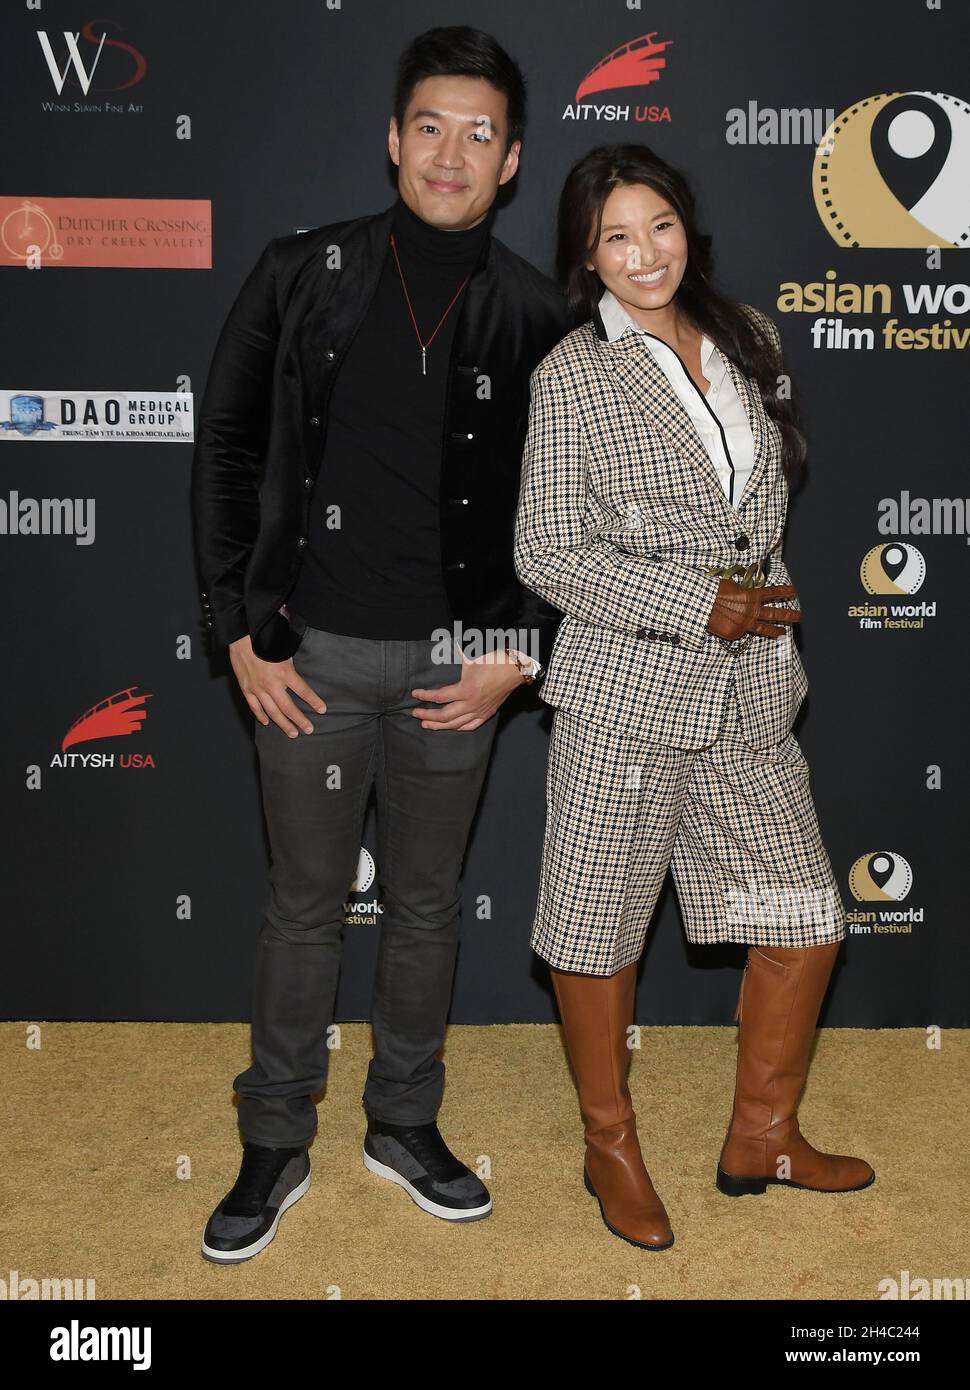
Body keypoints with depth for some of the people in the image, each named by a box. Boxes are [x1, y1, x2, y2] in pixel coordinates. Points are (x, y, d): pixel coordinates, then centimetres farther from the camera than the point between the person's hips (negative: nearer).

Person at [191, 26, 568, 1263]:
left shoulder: (534, 317, 0)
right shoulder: (302, 276, -2)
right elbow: (225, 450, 1)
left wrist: (520, 653, -4)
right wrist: (241, 631, -4)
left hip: (455, 658, 1)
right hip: (313, 649, -1)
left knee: (425, 903, 14)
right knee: (304, 902, 10)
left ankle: (404, 1126, 34)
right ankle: (276, 1148, 27)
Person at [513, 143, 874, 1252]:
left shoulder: (748, 340, 9)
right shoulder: (571, 375, -7)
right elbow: (546, 557, -11)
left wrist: (767, 602, 15)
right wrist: (702, 605, -15)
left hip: (750, 696, 6)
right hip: (625, 691, -5)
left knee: (805, 918, 10)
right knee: (602, 929, 7)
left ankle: (762, 1135, 31)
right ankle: (611, 1146, 29)